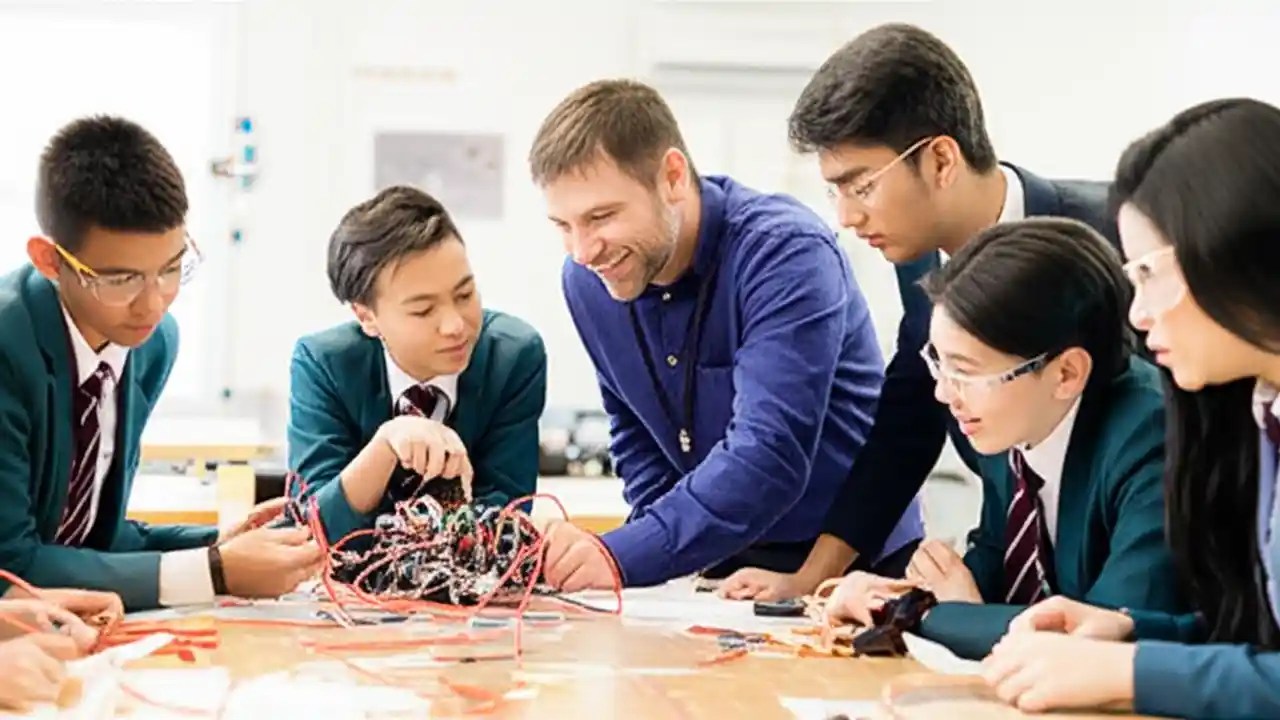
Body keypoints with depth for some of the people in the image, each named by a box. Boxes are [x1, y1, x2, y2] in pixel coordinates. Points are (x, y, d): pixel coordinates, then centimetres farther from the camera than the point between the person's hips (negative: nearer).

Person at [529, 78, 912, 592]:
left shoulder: (785, 254, -21)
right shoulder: (586, 279, -1)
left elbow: (769, 458, -30)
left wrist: (623, 555, -37)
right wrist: (674, 548, -2)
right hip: (722, 565, 5)